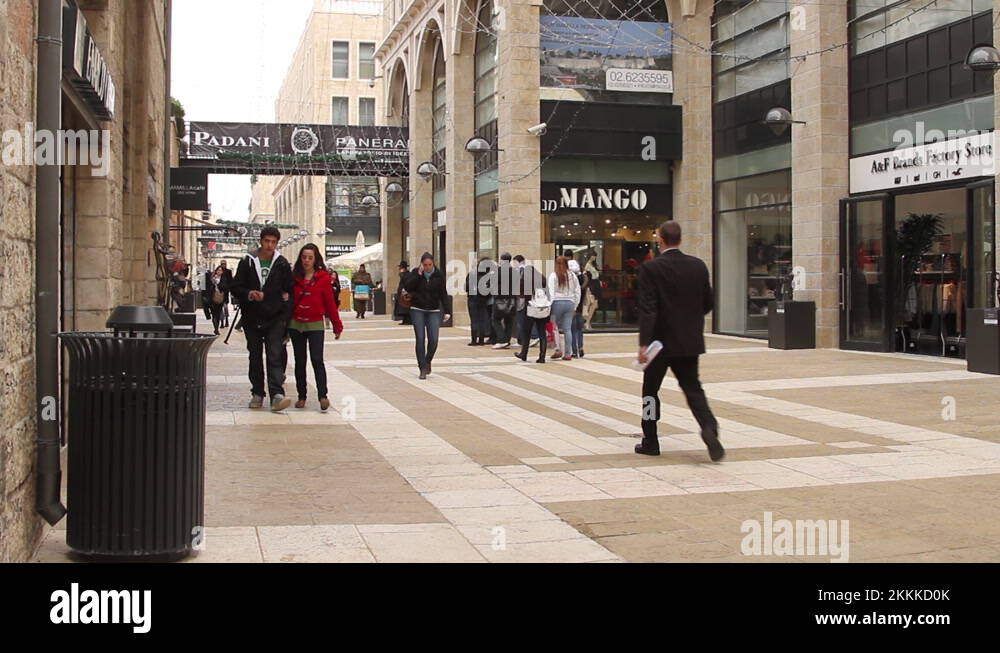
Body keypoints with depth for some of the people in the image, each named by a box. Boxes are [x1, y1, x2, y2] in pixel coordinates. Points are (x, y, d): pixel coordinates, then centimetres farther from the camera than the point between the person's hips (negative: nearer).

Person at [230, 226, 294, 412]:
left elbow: (290, 290, 10)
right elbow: (235, 287, 5)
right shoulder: (248, 262, 4)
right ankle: (257, 394, 20)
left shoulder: (282, 264, 5)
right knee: (255, 357, 9)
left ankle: (277, 395, -21)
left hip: (275, 319, -2)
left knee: (275, 356, -12)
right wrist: (249, 294, -16)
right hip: (252, 319, 2)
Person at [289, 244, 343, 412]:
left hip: (315, 324, -3)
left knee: (317, 360, -12)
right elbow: (288, 299, 4)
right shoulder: (294, 276, 3)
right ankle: (301, 396, 17)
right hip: (296, 324, 3)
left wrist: (337, 326, -1)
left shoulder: (323, 278, -3)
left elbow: (330, 303, -2)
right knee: (299, 361, 9)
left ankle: (323, 396, -11)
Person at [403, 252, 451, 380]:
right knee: (420, 339, -7)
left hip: (434, 311, 1)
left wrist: (446, 311, -1)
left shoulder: (438, 275, 0)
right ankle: (423, 369, -2)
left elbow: (443, 294, 4)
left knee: (433, 340, -7)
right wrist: (418, 274, -19)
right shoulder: (416, 273, -2)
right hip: (417, 310, -1)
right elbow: (407, 287, -13)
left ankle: (428, 362, 21)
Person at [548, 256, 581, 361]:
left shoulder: (553, 276, -3)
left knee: (554, 326, 9)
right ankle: (568, 354, 4)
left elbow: (551, 293, -8)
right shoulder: (572, 276, 9)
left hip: (557, 302, -3)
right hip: (570, 303, 3)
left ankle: (558, 350, -2)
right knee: (568, 329, 4)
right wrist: (575, 307, 17)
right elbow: (577, 292, 11)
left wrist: (550, 305, -5)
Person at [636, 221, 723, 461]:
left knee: (650, 390, 12)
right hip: (690, 341, 4)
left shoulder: (650, 268, -12)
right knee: (692, 387, 10)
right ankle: (709, 427, -15)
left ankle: (650, 442, 18)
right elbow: (708, 303, 7)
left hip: (661, 341, -3)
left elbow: (647, 308, -19)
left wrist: (644, 344, -22)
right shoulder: (698, 266, 1)